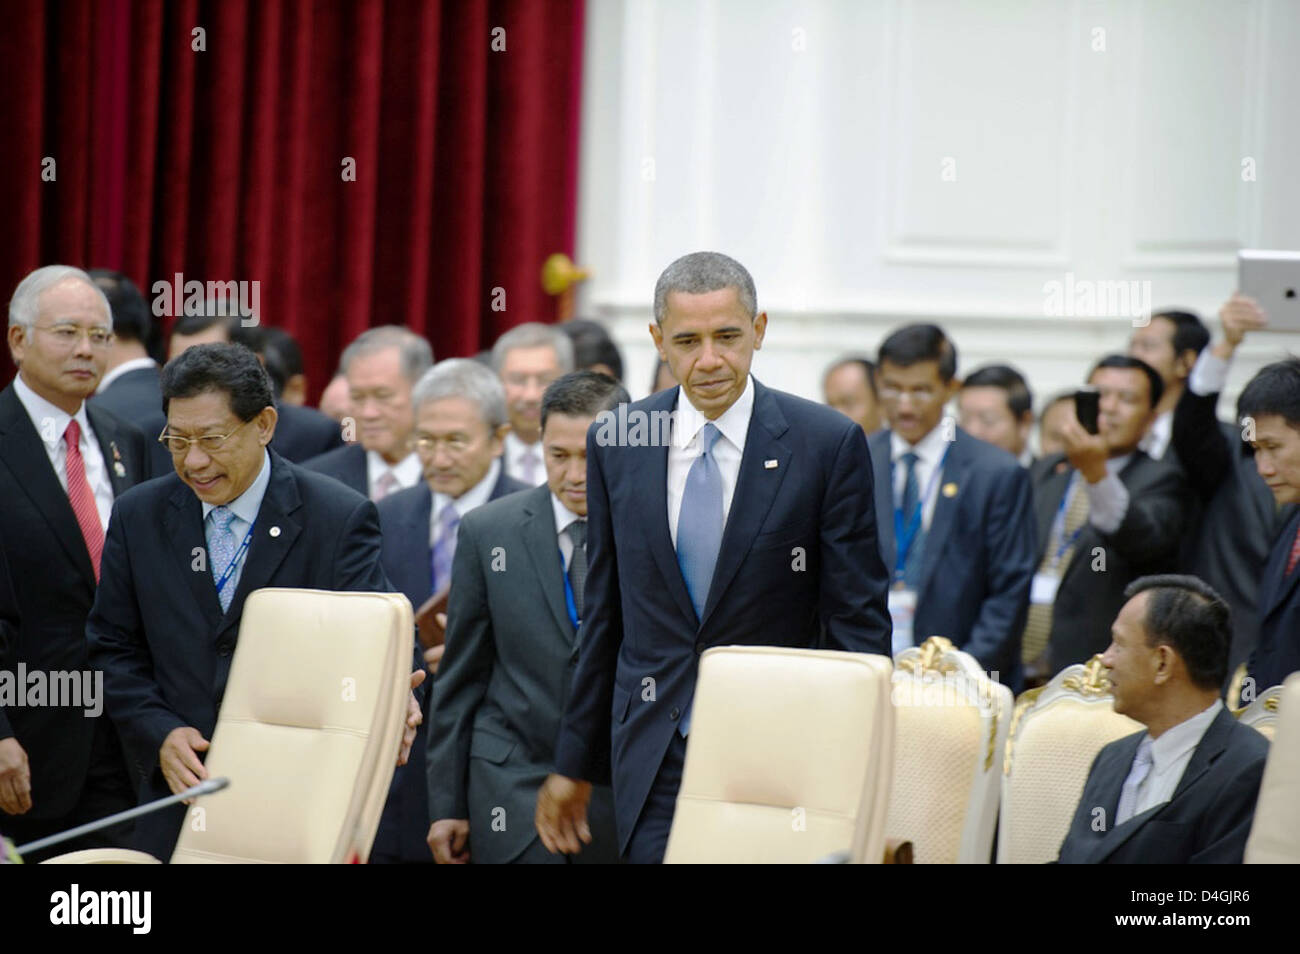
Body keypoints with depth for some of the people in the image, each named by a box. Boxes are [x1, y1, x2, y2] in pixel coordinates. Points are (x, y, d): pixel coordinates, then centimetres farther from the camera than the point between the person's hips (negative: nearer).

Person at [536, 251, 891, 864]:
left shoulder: (828, 444, -4)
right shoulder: (616, 445, 5)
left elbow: (859, 623, -3)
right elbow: (603, 616, 12)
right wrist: (574, 764, 13)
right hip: (655, 760, 2)